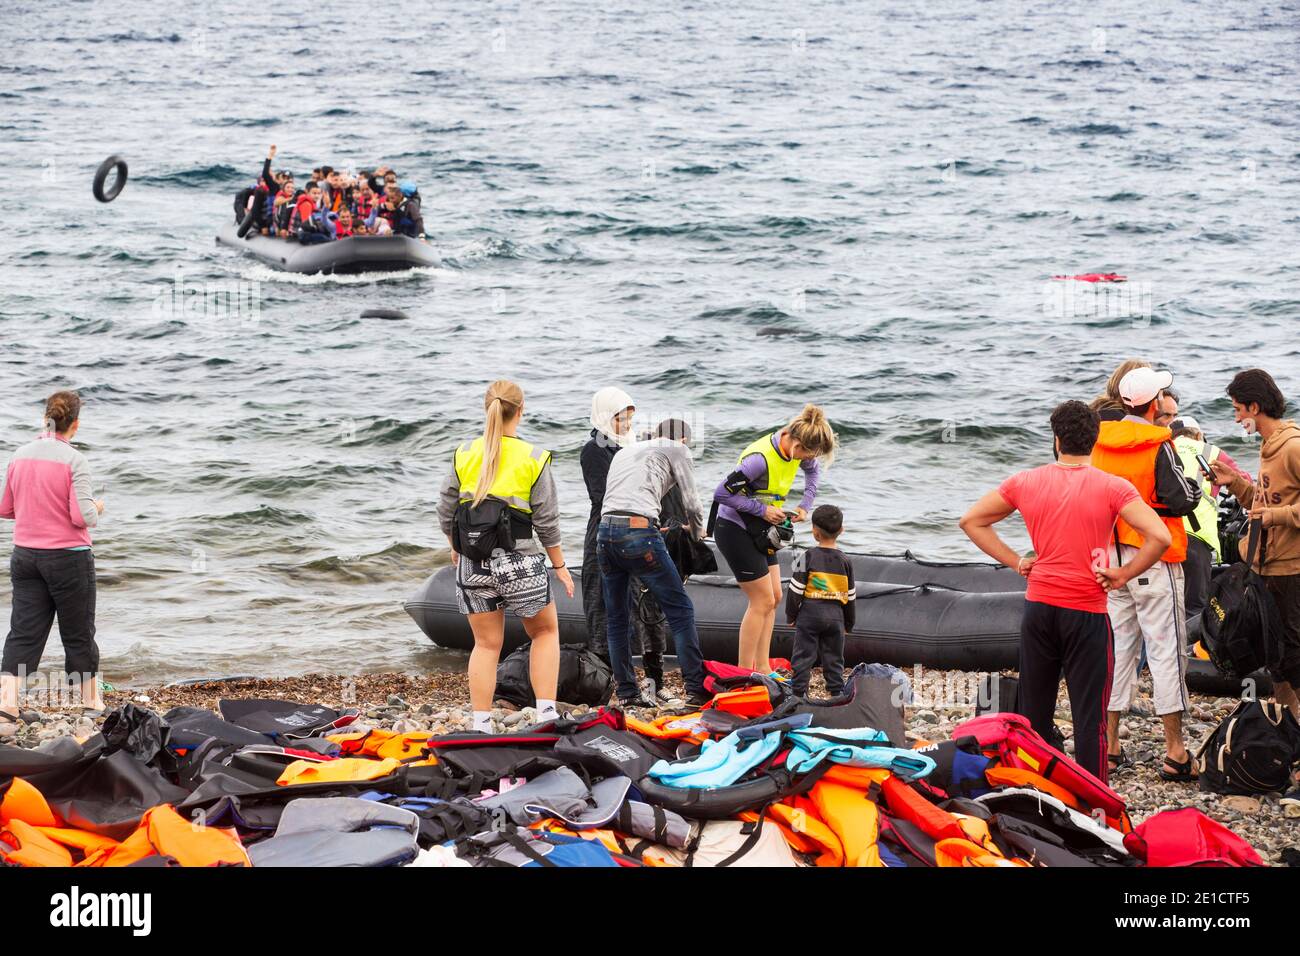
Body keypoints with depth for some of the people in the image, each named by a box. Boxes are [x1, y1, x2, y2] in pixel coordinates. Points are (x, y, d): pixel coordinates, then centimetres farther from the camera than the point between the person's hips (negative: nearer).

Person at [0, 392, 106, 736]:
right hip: (69, 558, -4)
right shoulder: (74, 461, -15)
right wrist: (96, 509, 3)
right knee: (78, 632, 11)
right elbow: (83, 517, -19)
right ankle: (92, 701, 26)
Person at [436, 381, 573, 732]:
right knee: (545, 631, 17)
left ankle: (481, 725, 10)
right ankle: (546, 714, 9)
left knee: (486, 644, 13)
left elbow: (446, 512, 6)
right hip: (519, 562, -3)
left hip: (472, 565, 3)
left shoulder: (464, 454, 1)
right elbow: (547, 521, -5)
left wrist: (456, 547, 25)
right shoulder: (533, 458, -7)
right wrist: (559, 565, 7)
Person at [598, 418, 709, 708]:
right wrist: (698, 534, 31)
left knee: (615, 619, 13)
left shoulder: (624, 452, 31)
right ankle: (696, 689, -2)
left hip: (606, 529, 6)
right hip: (639, 531, -6)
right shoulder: (677, 450, 14)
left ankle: (627, 692, 13)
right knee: (681, 611, 1)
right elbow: (692, 504, 11)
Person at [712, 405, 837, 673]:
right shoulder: (760, 459, -31)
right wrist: (763, 510, -22)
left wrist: (805, 505, 5)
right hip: (734, 529, -9)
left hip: (759, 530, 9)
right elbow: (722, 494, -26)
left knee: (773, 597, 8)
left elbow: (812, 470, 18)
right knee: (763, 600, -8)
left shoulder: (797, 450, -6)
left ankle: (761, 669, 13)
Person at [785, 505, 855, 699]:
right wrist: (849, 623, 19)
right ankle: (836, 692, 10)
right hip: (835, 615, 3)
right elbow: (851, 596, 8)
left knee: (804, 655, 3)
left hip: (810, 614, -3)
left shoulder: (807, 557, -8)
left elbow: (796, 590, -8)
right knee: (834, 657, 10)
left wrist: (791, 615, 5)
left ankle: (799, 691, 2)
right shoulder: (845, 561, 3)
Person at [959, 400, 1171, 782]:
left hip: (1038, 607, 3)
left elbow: (971, 521, 12)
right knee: (1089, 716, 1)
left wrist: (1015, 560, 9)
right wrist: (1123, 574, -7)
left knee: (1034, 712, 14)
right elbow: (1159, 537, -18)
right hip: (1087, 612, -3)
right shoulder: (1112, 488, -8)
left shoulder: (1025, 482, 3)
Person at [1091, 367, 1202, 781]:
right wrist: (1196, 487, 4)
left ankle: (1109, 746, 14)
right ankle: (1175, 753, -1)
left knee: (1117, 648, 12)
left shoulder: (1099, 443, 4)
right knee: (1166, 650, -2)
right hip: (1152, 560, -6)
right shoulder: (1159, 447, -15)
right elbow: (1182, 499, -16)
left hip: (1109, 557, 6)